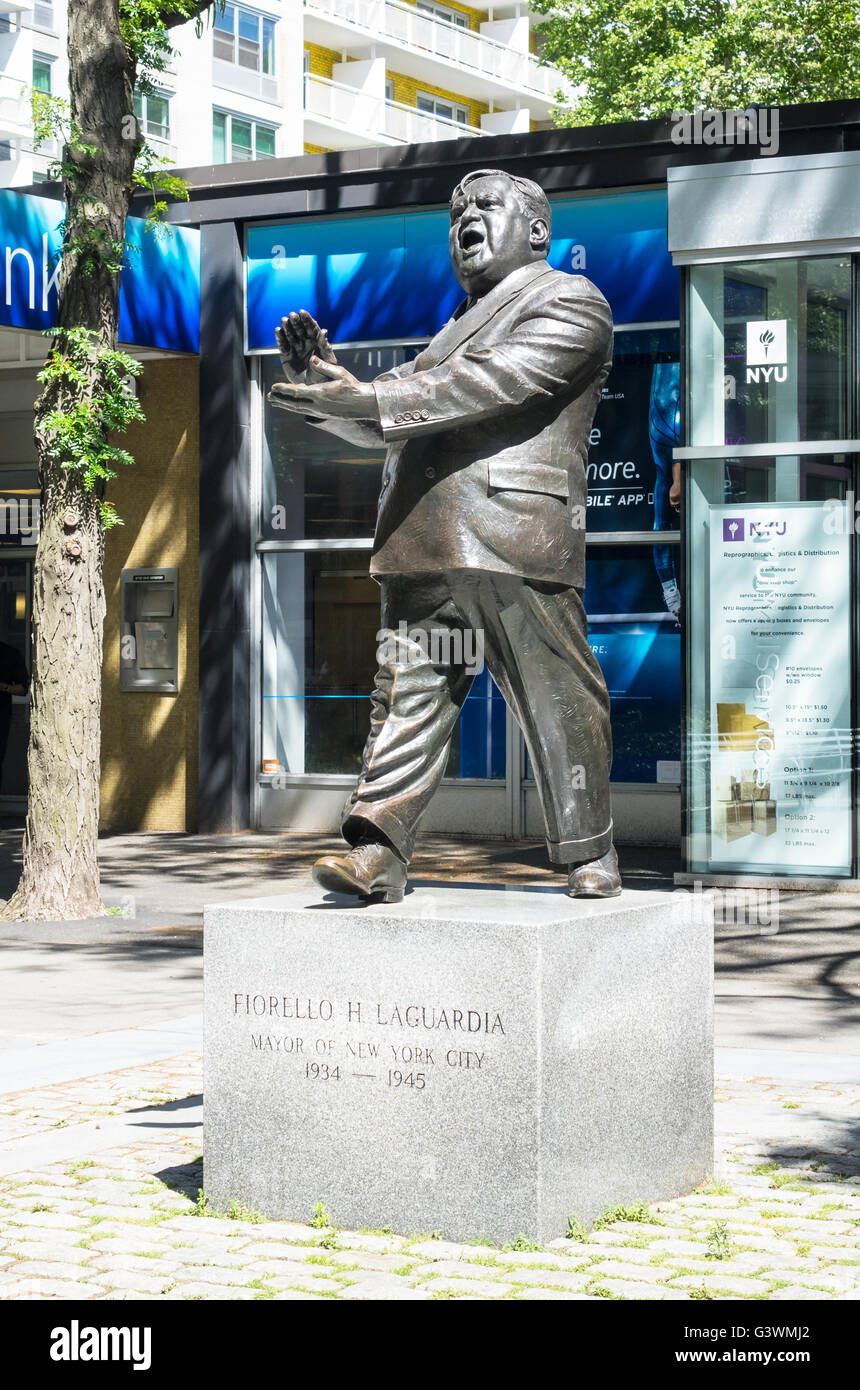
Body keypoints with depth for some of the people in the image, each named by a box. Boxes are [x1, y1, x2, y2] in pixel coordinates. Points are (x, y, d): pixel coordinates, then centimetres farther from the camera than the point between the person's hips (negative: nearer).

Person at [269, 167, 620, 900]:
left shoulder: (571, 301, 4)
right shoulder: (456, 328, 30)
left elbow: (494, 382, -12)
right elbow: (388, 420, 26)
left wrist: (365, 398, -18)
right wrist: (326, 381, 5)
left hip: (517, 536, -6)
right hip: (424, 542, 7)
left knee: (559, 701, -1)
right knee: (409, 693, -3)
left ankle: (590, 856, 9)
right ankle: (377, 853, -9)